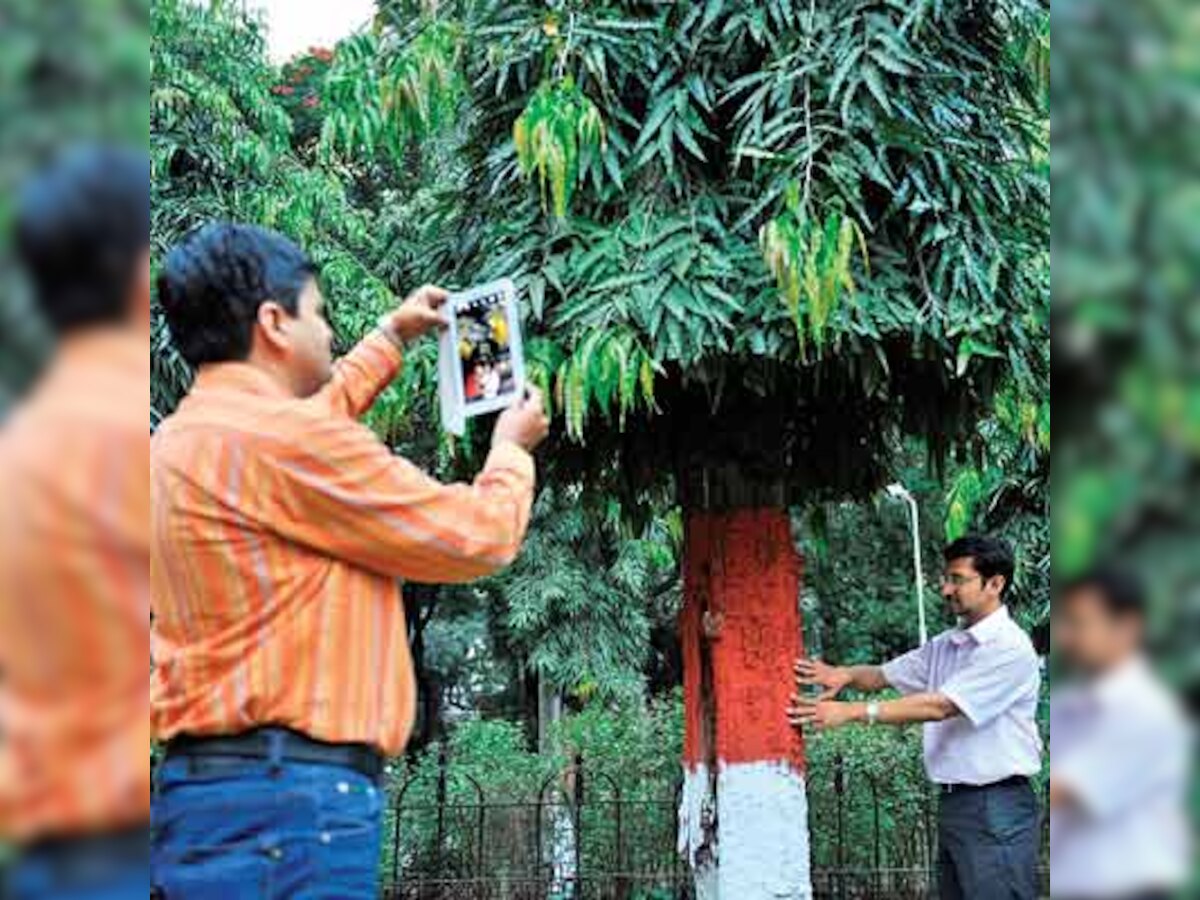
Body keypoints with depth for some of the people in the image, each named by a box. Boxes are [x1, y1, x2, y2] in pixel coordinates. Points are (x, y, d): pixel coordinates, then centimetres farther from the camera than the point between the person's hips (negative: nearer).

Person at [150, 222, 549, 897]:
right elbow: (480, 537, -7)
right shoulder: (283, 442, -15)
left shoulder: (183, 441, 14)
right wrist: (512, 449, 13)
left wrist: (391, 338, 47)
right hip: (288, 797, -10)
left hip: (207, 786, 10)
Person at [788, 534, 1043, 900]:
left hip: (997, 806, -8)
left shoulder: (1010, 648, -14)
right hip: (954, 802, 8)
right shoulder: (945, 646, 12)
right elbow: (885, 675, 18)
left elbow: (939, 706, -21)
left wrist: (852, 712, -23)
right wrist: (846, 675, -6)